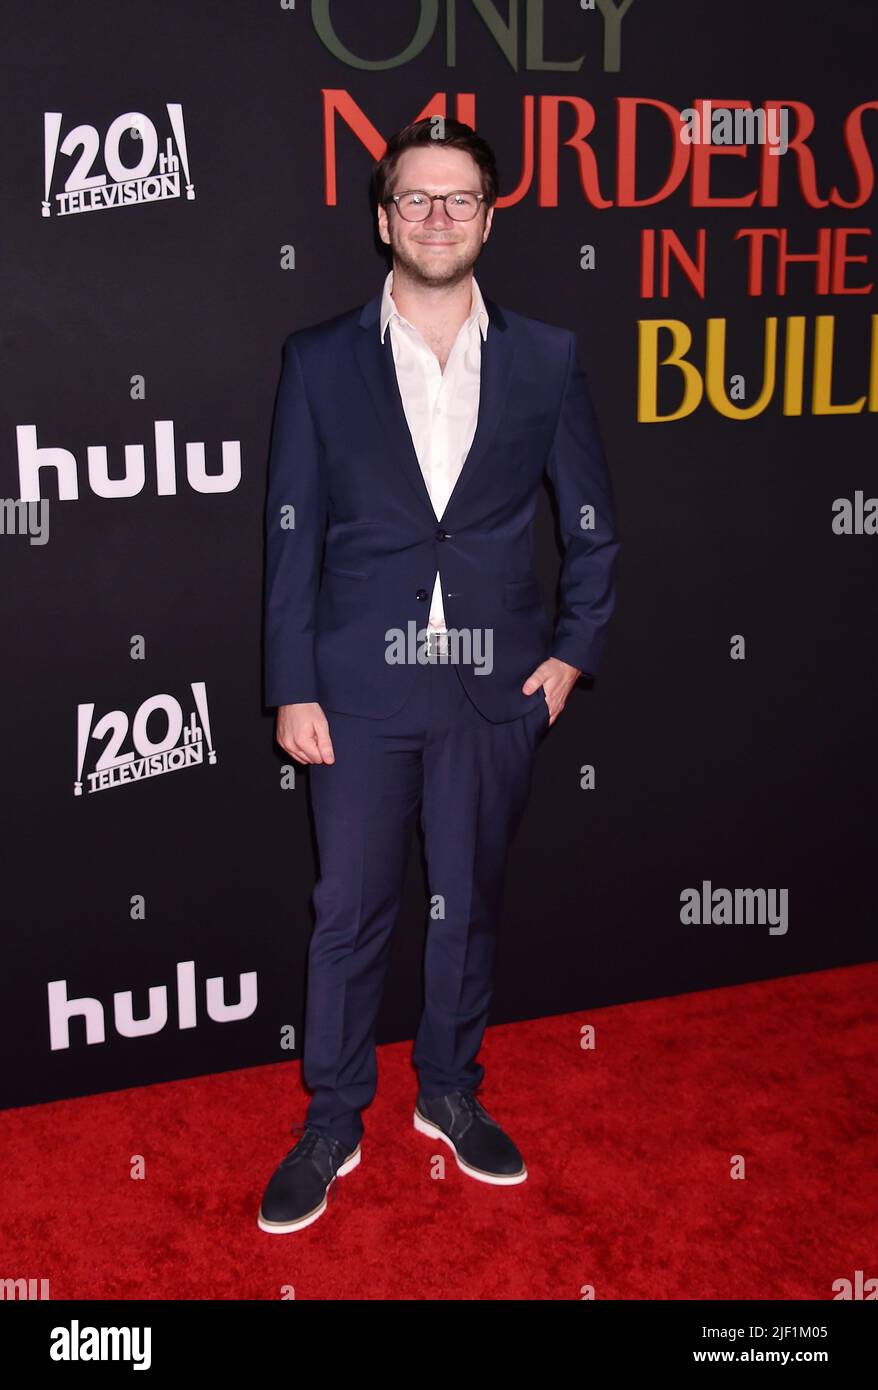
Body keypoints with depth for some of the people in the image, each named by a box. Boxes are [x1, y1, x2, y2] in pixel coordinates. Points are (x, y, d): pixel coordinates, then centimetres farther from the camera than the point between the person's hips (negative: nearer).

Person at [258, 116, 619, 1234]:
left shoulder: (547, 359, 4)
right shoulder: (319, 360, 1)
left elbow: (591, 521, 10)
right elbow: (292, 534, -1)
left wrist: (574, 649, 1)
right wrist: (292, 689, -5)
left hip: (496, 689, 2)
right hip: (361, 688, -1)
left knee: (471, 907, 14)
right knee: (348, 915, 6)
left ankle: (449, 1093, 33)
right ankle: (331, 1124, 23)